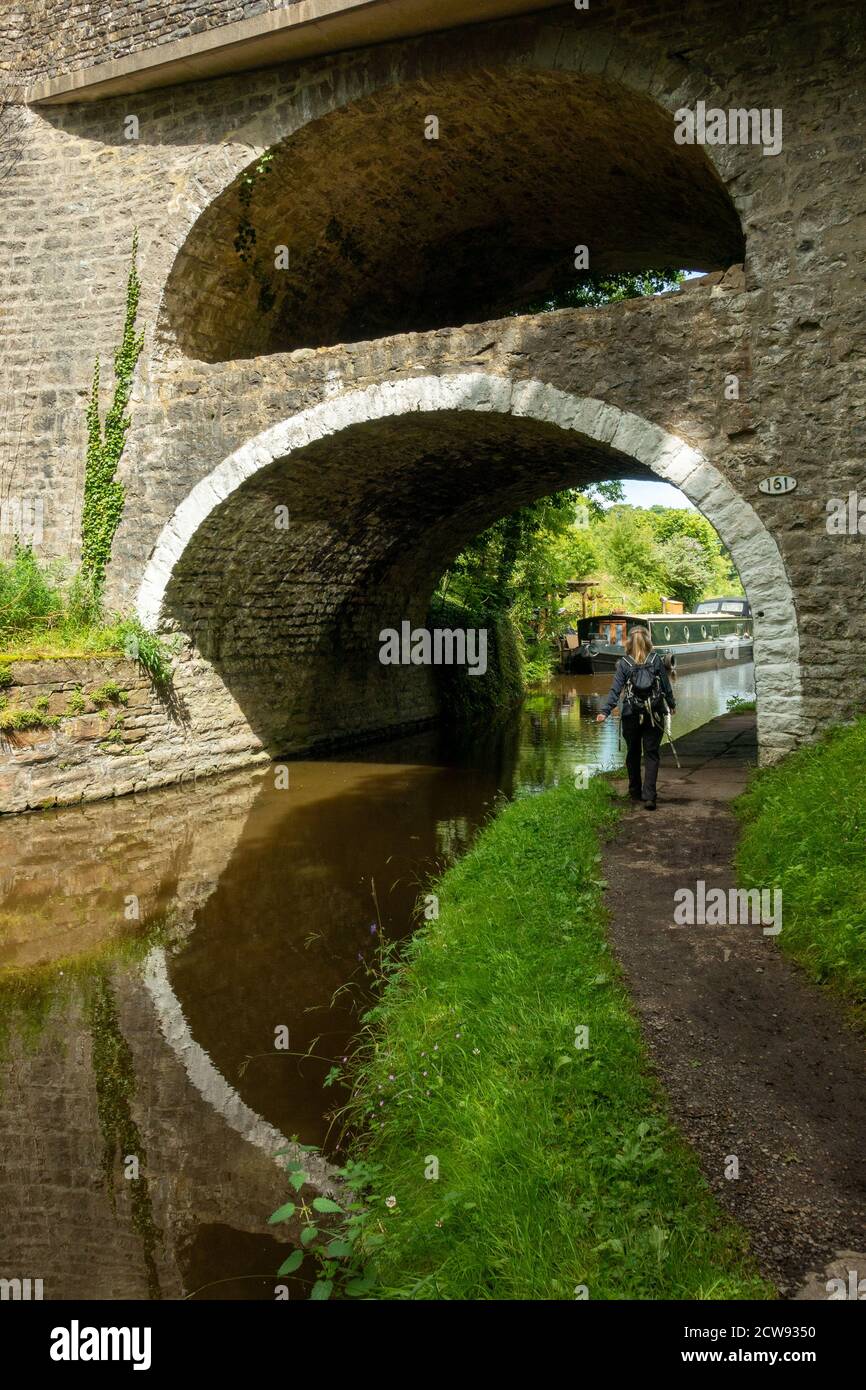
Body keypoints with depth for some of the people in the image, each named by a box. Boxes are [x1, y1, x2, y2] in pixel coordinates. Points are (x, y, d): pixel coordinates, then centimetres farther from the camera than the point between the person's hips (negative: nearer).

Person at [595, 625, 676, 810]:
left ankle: (635, 792, 26)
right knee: (651, 755, 3)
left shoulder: (624, 663, -5)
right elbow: (666, 686, 3)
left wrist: (604, 711, -12)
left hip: (631, 716, 0)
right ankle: (649, 795, -9)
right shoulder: (657, 659, -2)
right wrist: (672, 705, 17)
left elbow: (615, 690, -11)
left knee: (633, 754, 16)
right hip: (654, 716, 0)